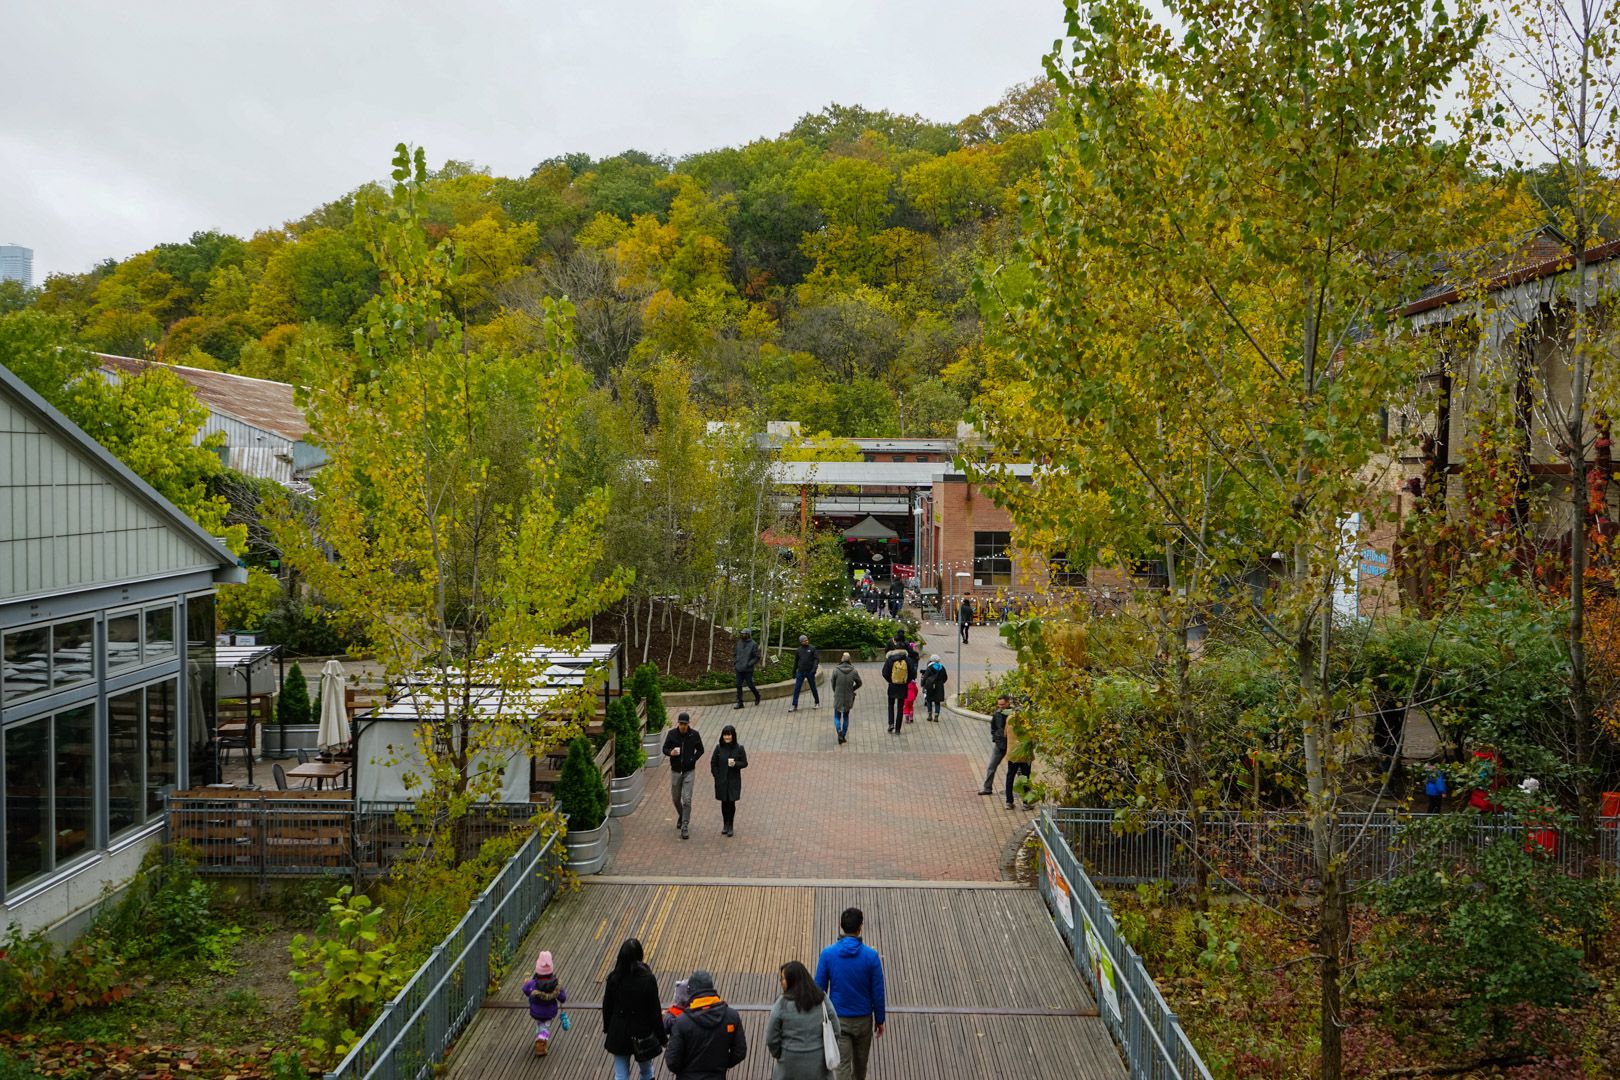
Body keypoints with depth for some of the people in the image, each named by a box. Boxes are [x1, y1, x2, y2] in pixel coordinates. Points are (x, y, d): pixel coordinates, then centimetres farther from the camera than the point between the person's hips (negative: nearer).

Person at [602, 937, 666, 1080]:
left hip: (619, 1034, 2)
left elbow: (606, 1007, -2)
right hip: (642, 1034, -2)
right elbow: (655, 1011, -15)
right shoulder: (648, 979, -21)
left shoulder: (613, 978, -14)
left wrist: (607, 1029, 16)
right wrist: (663, 1038, -3)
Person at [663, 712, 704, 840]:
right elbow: (665, 749, 1)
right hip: (675, 771, 2)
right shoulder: (672, 733, -6)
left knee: (687, 800, -8)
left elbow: (700, 750, 6)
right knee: (676, 798, 14)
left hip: (689, 771, -2)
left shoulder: (694, 734, -6)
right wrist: (670, 753, -21)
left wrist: (693, 759, -9)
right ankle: (681, 816, 42)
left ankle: (685, 827, -3)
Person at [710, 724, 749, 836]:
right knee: (724, 802, 9)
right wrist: (717, 777, -4)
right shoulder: (719, 748, -3)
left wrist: (735, 764, -20)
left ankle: (730, 826, 13)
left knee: (731, 802, -1)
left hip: (734, 781, -2)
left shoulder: (739, 748, -6)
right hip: (721, 781, 2)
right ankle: (725, 825, 25)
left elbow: (745, 763, -1)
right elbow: (713, 763, 3)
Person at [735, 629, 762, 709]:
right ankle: (739, 703, 7)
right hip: (739, 668, 5)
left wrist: (749, 664, -18)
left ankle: (757, 696, 33)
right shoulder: (739, 642, 7)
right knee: (738, 685, 2)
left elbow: (757, 657, -9)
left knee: (750, 684, 5)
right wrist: (735, 662, 9)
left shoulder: (753, 644, -11)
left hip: (748, 669, -5)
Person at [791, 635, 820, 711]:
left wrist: (814, 668, -20)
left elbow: (817, 659, -6)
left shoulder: (812, 649, -2)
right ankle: (795, 706, -4)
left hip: (810, 672, -2)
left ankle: (817, 703, 28)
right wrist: (794, 673, 16)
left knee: (813, 688, 9)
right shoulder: (799, 650, 6)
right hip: (800, 672, 2)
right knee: (796, 689, -5)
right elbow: (796, 662, 14)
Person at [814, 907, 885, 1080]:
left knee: (843, 1065, 1)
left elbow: (820, 989, -5)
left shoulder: (828, 954, -12)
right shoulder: (871, 956, -14)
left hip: (838, 1020, 0)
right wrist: (879, 1020, 5)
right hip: (863, 1020, 1)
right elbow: (878, 993, -8)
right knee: (860, 1061, 23)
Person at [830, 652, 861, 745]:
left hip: (838, 698, -2)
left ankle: (839, 731, -16)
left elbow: (833, 683, -1)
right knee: (846, 717, 19)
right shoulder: (854, 671, -8)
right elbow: (859, 683, 4)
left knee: (837, 717, 12)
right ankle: (844, 736, 23)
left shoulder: (836, 670, -12)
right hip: (849, 699, 2)